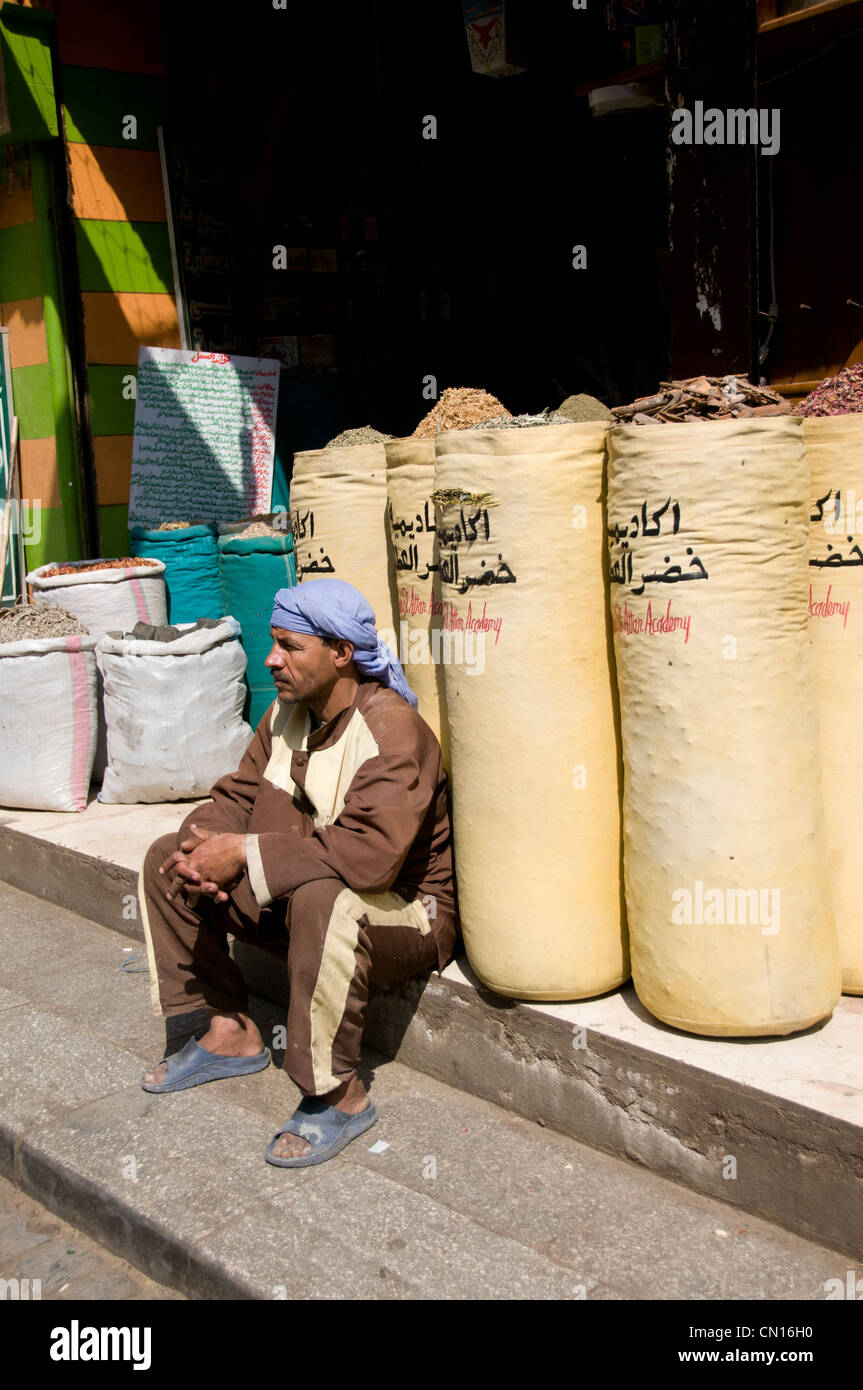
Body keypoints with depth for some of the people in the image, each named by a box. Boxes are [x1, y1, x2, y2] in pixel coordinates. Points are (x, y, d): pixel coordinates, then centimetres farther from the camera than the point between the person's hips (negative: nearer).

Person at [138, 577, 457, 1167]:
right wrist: (207, 843, -18)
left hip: (405, 913, -8)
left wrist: (246, 852, -31)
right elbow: (240, 796, 7)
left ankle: (339, 1095, -23)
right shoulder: (288, 713, 2)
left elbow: (370, 853, -37)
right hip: (295, 896, 9)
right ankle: (230, 1032, 10)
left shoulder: (393, 729, -25)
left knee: (322, 899, -42)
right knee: (168, 859, 3)